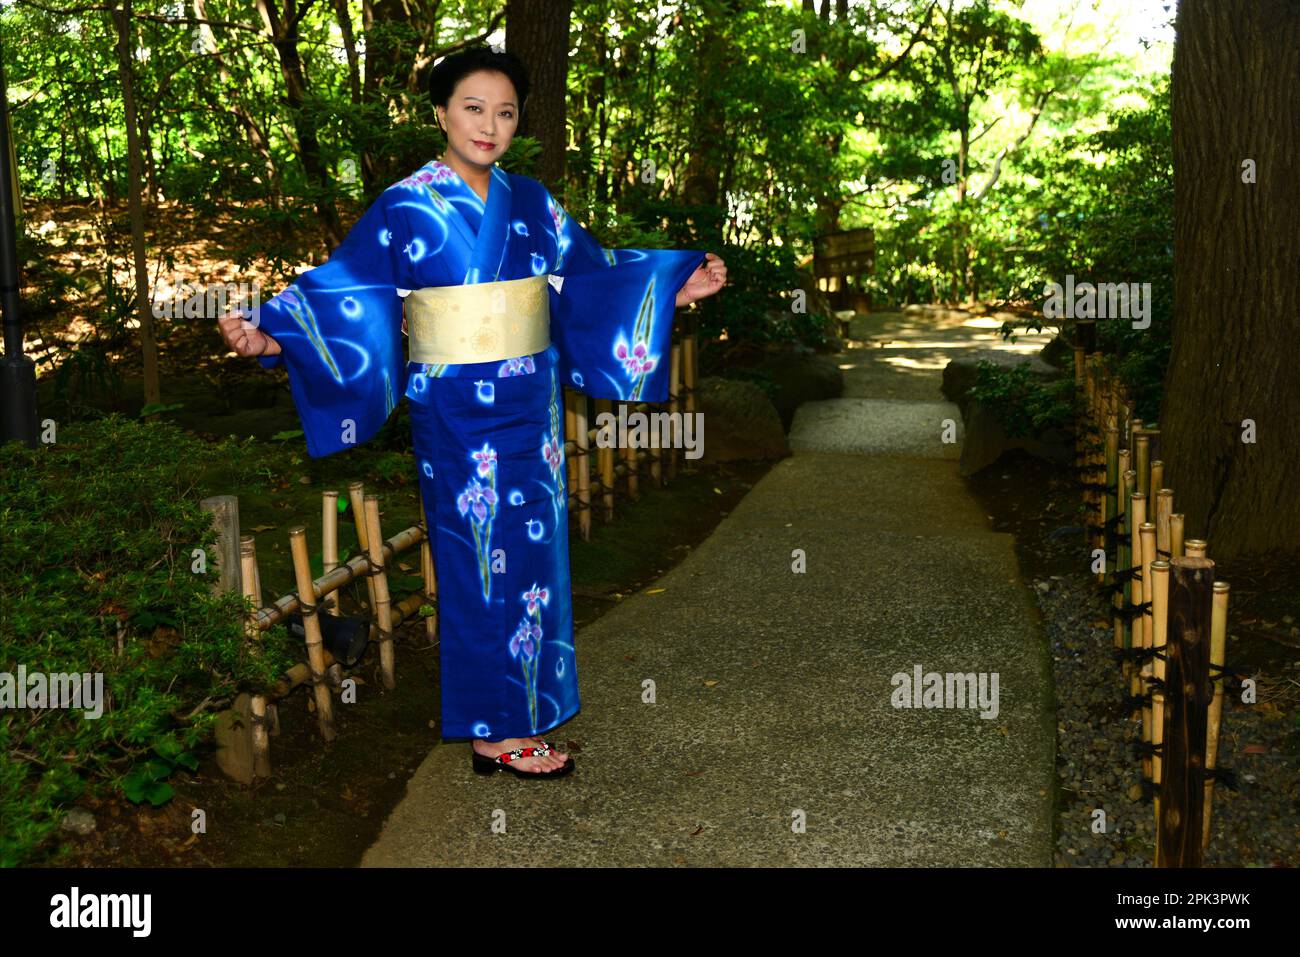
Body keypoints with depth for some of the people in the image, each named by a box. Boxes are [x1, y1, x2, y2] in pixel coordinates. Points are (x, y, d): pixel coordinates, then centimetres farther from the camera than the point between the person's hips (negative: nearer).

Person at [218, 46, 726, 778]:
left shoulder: (530, 202, 8)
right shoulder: (405, 207, -6)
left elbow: (591, 273, 14)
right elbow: (345, 291, -10)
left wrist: (678, 287, 10)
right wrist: (268, 336, -24)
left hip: (532, 409, 5)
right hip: (457, 414, -5)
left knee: (531, 550, 10)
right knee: (482, 560, 1)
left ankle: (524, 703, 25)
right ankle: (496, 728, 14)